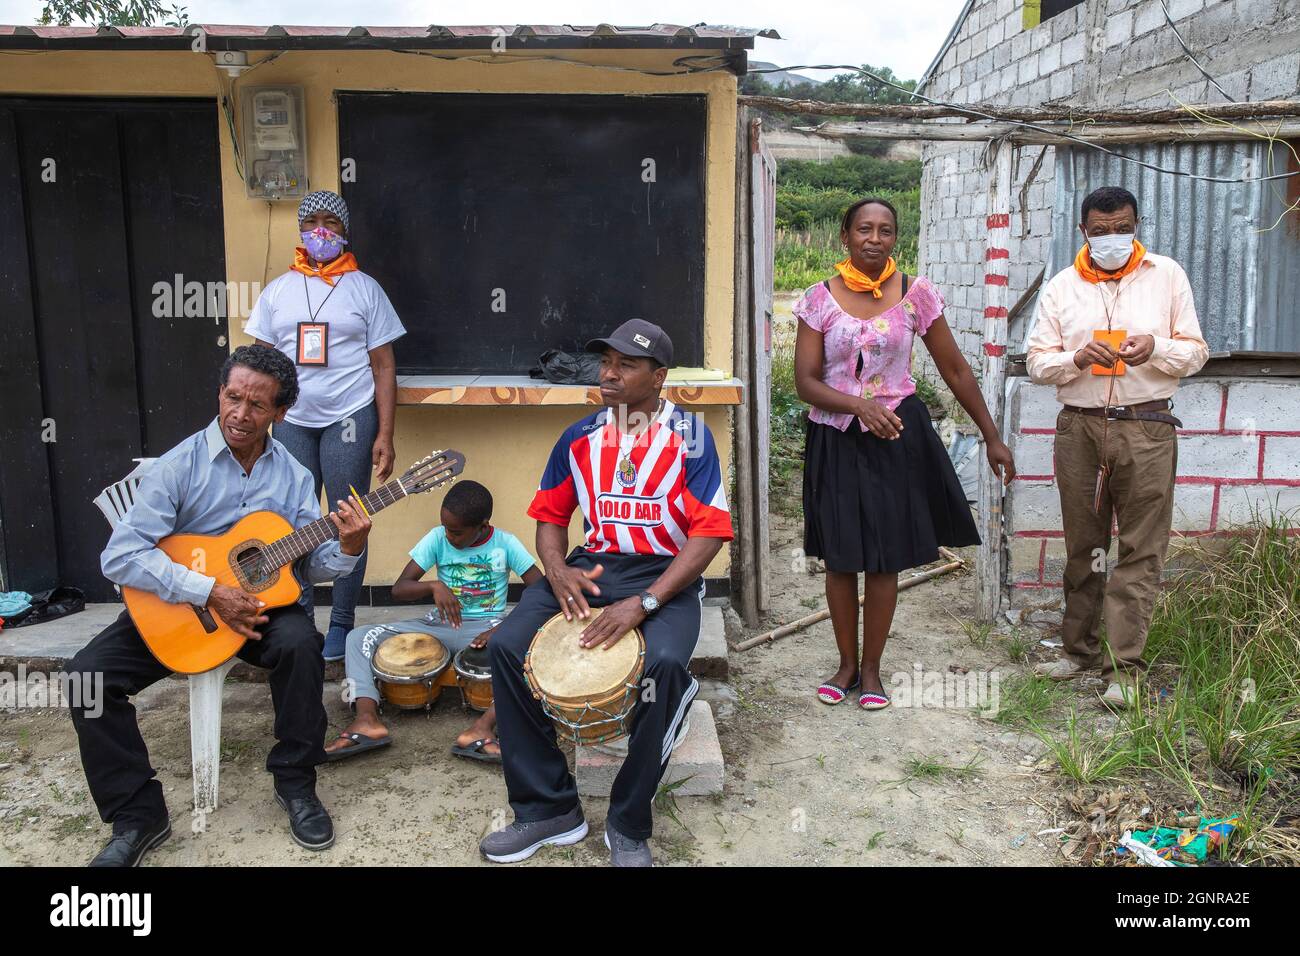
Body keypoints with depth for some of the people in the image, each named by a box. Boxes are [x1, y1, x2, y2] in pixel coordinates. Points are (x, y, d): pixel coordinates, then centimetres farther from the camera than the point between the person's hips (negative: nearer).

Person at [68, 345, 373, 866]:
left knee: (300, 644, -31)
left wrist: (346, 549, -22)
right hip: (175, 608, -1)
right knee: (89, 674, -21)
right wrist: (208, 592, -27)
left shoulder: (292, 476, -2)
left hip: (260, 601, 1)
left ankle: (295, 782, -9)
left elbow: (310, 566, 1)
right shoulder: (179, 466, -13)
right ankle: (137, 815, -6)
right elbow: (120, 556, -19)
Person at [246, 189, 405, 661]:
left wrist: (385, 435, -6)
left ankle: (342, 623, 13)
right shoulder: (278, 290, 11)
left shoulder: (364, 288, 4)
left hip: (349, 419, -2)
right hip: (292, 421, 2)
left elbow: (384, 366, 1)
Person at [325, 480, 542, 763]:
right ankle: (367, 720, -34)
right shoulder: (438, 538, -3)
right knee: (359, 637, -13)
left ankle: (484, 728, -47)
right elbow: (399, 589, -5)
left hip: (487, 628, -3)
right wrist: (434, 586, -26)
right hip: (440, 624, 3)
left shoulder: (506, 544, -7)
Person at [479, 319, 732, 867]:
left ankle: (628, 826, -12)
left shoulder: (689, 436, -4)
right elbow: (550, 516, 17)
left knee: (665, 662, -35)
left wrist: (644, 603, -21)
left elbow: (709, 533, -11)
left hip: (666, 574, -4)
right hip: (590, 568, 4)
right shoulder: (580, 439, 9)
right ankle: (549, 809, -5)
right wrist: (558, 572, -7)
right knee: (507, 646, -20)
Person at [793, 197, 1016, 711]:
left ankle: (871, 669, 21)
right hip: (835, 438, 1)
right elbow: (806, 382, -5)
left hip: (896, 436, 0)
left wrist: (991, 436, 5)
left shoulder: (916, 294, -2)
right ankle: (846, 664, 25)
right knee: (840, 557, 7)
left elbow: (955, 369, 3)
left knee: (884, 559, 5)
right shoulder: (819, 298, -3)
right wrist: (859, 404, -22)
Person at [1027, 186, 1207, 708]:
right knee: (1083, 546, 9)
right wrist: (1077, 358, -15)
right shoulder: (1061, 287, 9)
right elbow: (1037, 361, 5)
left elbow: (1196, 352, 7)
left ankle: (1123, 666, -1)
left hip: (1146, 428, -1)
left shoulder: (1166, 275, 7)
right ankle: (1079, 647, 21)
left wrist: (1157, 348, -15)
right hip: (1079, 427, 2)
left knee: (1140, 549, -4)